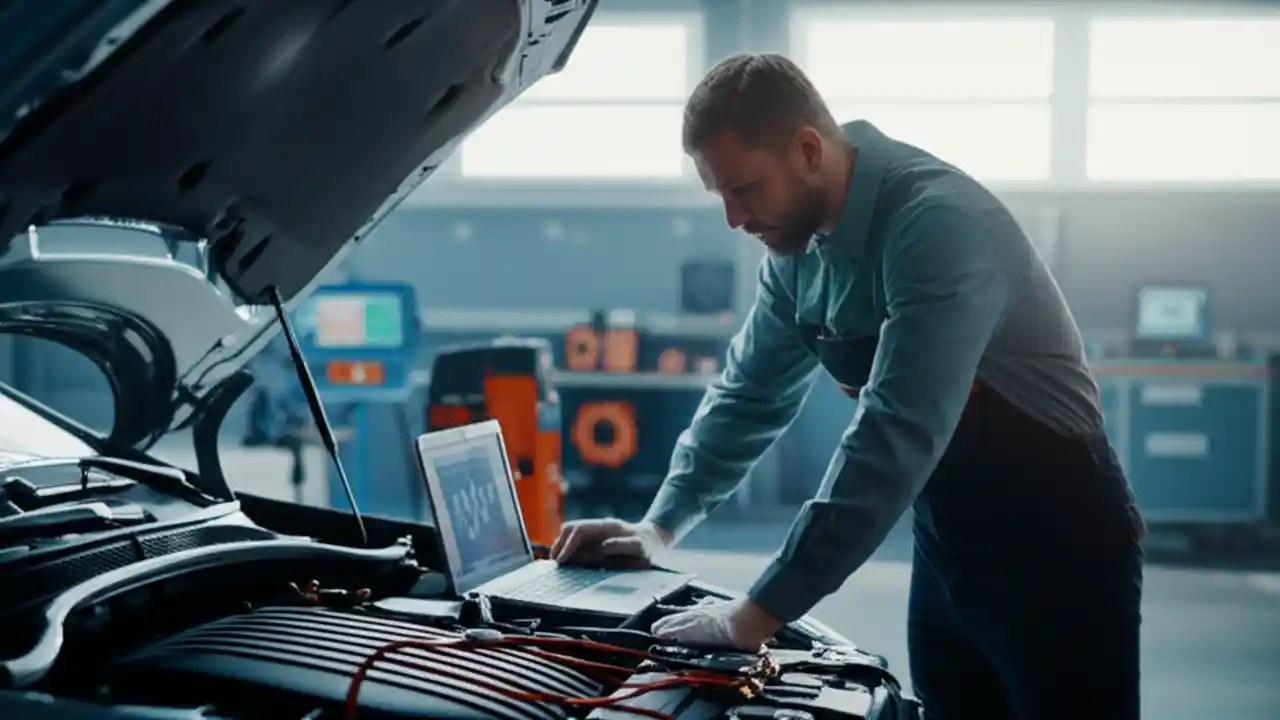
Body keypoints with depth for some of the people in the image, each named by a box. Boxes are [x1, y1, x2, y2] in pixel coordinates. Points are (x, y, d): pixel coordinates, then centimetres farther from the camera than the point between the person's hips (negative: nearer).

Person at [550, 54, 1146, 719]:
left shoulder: (939, 223, -26)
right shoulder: (799, 249, 0)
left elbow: (897, 436, -33)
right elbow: (749, 392, 12)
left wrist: (761, 612, -32)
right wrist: (659, 526, 5)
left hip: (1056, 544, -7)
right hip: (946, 541, 7)